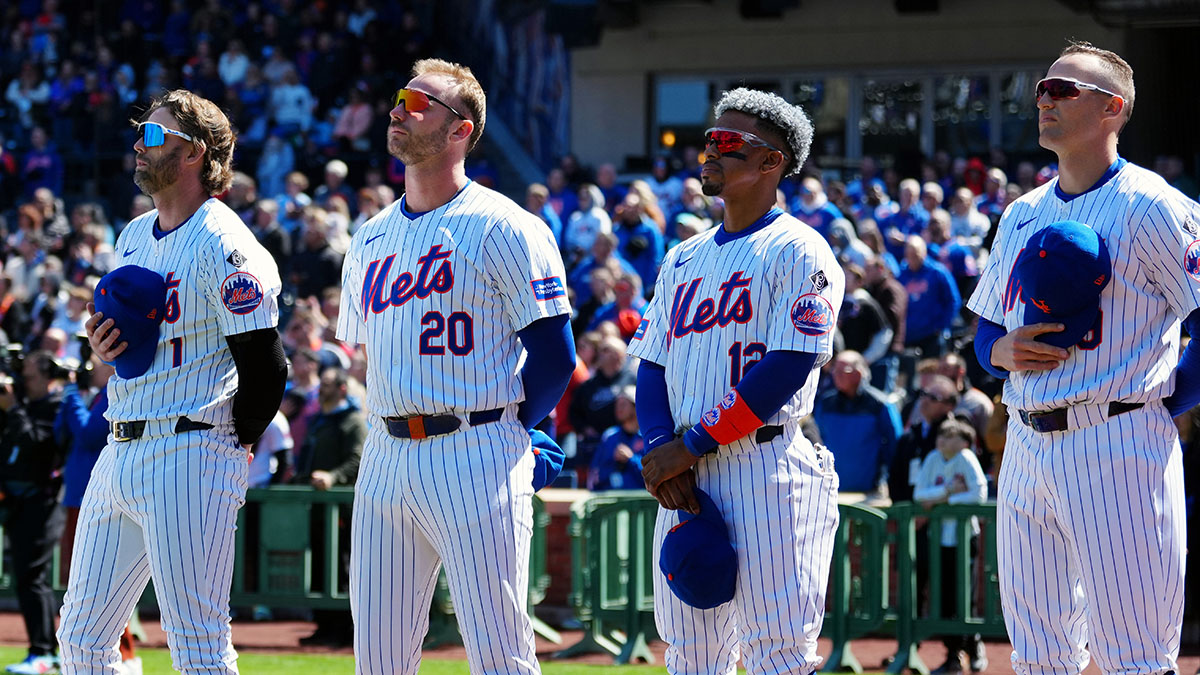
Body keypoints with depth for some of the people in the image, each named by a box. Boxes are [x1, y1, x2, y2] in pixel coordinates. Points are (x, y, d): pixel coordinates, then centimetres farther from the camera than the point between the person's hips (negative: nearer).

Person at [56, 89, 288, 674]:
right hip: (119, 453, 10)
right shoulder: (134, 237, 17)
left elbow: (265, 368, -14)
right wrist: (103, 345, 7)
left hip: (188, 459, -10)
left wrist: (231, 444, -3)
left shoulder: (223, 247, -12)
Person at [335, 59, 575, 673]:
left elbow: (554, 355, -6)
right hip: (385, 459, 6)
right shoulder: (369, 241, 17)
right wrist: (394, 433, 14)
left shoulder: (503, 229, -4)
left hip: (475, 461, -6)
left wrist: (503, 435, 0)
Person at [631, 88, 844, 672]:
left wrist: (691, 446, -15)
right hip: (683, 476, 7)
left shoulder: (798, 252, -4)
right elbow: (651, 367, 16)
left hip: (764, 467, -7)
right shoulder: (683, 260, 19)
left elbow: (790, 367, -13)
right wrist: (660, 450, -5)